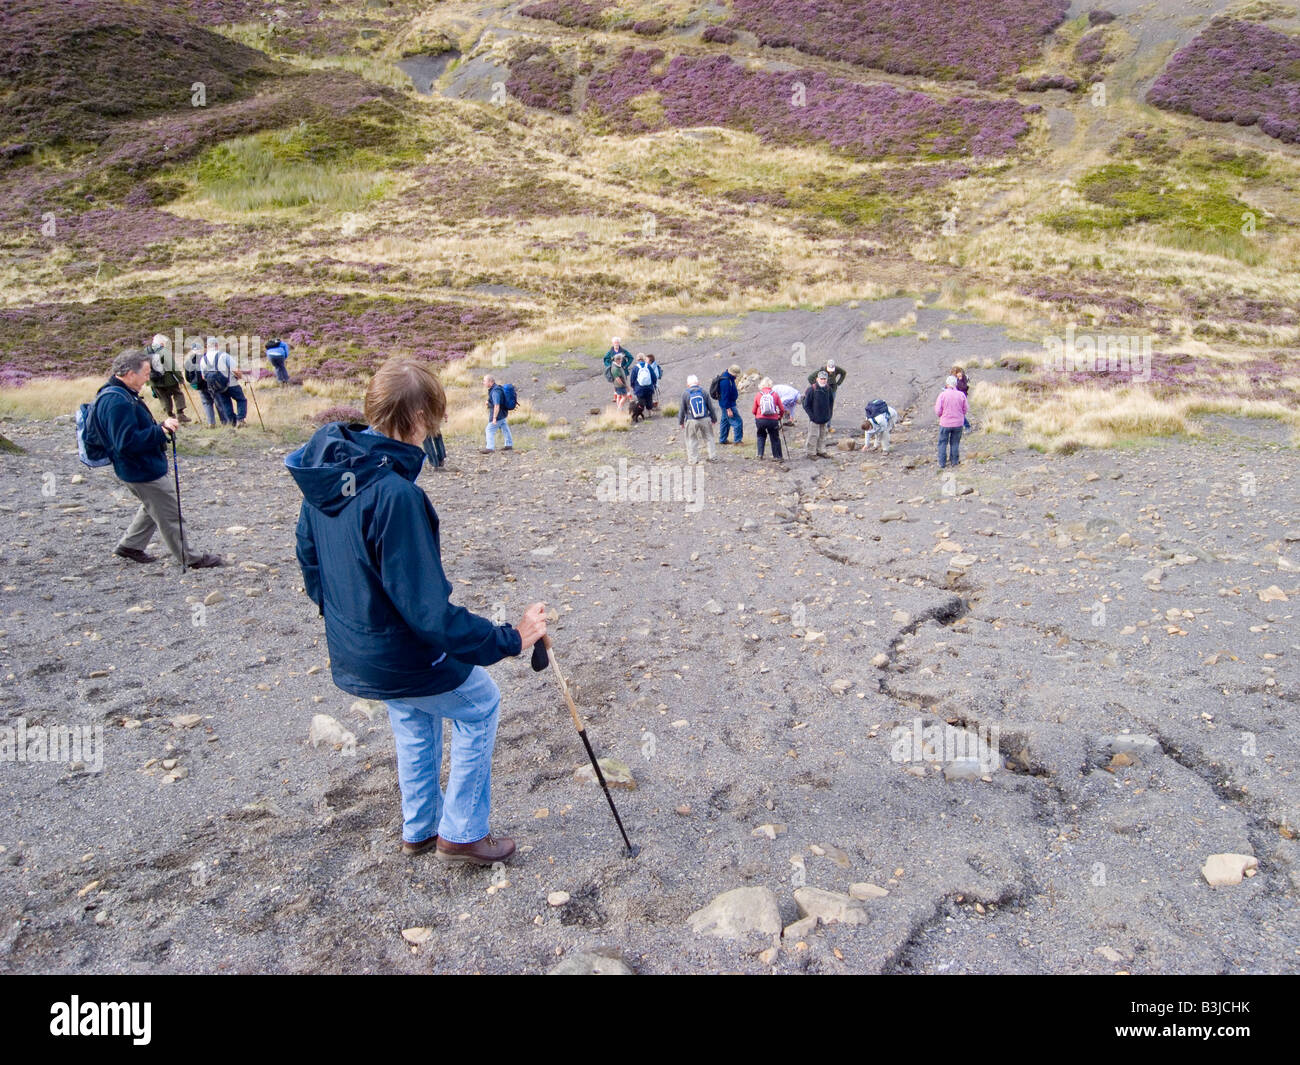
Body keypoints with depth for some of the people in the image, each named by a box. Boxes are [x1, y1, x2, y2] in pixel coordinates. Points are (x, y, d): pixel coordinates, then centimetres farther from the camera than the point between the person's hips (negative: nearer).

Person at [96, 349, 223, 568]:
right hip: (143, 473, -11)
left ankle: (130, 545, 37)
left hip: (145, 468, 11)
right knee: (170, 514, 3)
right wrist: (161, 430, -29)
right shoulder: (117, 401, -26)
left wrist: (161, 428, 9)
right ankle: (188, 558, 16)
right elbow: (127, 442, -31)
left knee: (153, 508, 28)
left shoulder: (118, 394, 8)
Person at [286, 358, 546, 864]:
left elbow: (309, 556, 10)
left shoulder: (324, 469, -5)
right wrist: (509, 639, -23)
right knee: (479, 704, 16)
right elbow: (428, 611, -31)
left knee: (413, 718, 30)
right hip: (400, 657, -8)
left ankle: (420, 829, 46)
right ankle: (462, 833, 27)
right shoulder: (393, 493, -33)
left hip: (350, 648, 8)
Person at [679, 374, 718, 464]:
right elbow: (710, 407, 6)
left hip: (691, 421, -1)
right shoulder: (704, 392, 0)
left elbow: (682, 409, 1)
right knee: (708, 438, 15)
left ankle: (693, 459, 13)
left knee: (692, 440, 10)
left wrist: (681, 421, 14)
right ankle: (712, 456, 17)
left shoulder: (685, 394, -4)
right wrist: (714, 419, 18)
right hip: (704, 419, 2)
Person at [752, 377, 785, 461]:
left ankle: (760, 455, 12)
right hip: (773, 419, -1)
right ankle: (778, 456, 18)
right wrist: (780, 416, 24)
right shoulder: (775, 394, 1)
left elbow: (754, 411, 7)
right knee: (775, 438, 13)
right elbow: (782, 409, 4)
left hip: (760, 419, 1)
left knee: (761, 436, 21)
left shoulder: (758, 395, 3)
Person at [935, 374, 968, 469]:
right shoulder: (961, 395, -5)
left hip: (945, 423, -2)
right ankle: (955, 461, 21)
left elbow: (938, 411, -10)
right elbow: (964, 410, 4)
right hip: (958, 423, 2)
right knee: (955, 443, 15)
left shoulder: (942, 395, -12)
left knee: (943, 443, 9)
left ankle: (942, 463, 10)